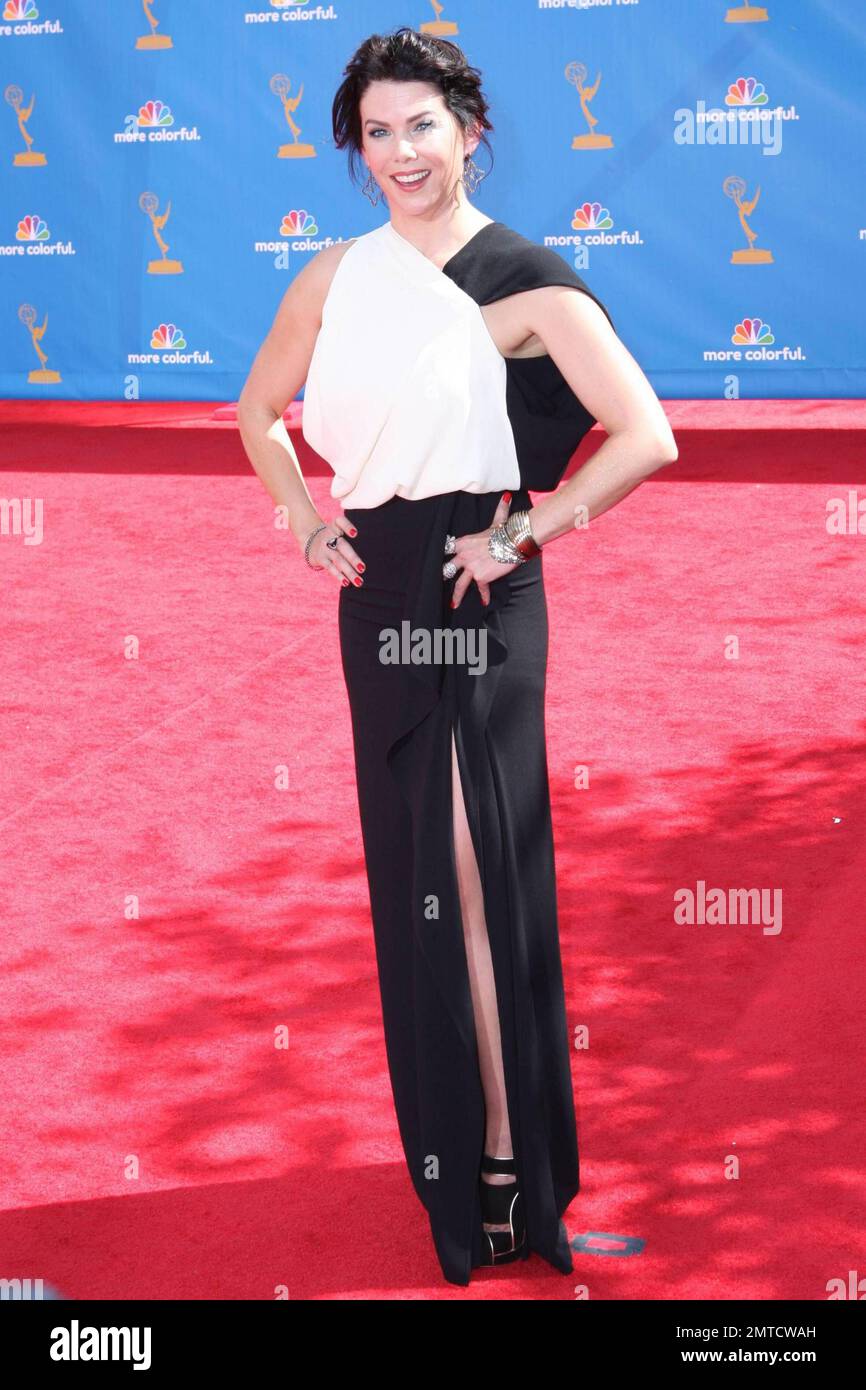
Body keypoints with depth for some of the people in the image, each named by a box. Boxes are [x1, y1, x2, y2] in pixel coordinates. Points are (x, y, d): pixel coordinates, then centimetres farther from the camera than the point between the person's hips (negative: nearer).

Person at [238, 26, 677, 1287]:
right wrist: (303, 518, 7)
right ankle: (450, 1134, 27)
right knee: (410, 873, 12)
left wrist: (524, 530, -12)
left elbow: (647, 436, -13)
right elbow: (260, 410, 22)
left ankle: (505, 1161, 3)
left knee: (478, 875, -6)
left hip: (477, 593, -5)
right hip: (378, 592, 5)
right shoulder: (335, 278, 8)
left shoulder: (527, 280, -7)